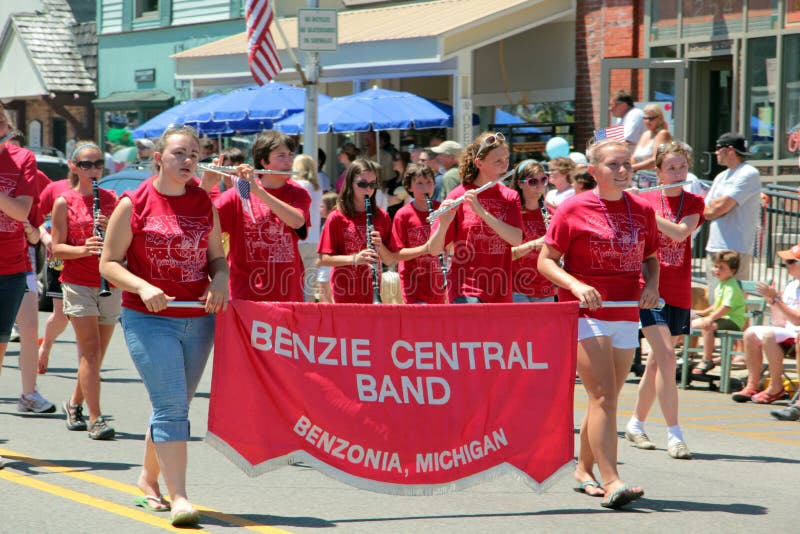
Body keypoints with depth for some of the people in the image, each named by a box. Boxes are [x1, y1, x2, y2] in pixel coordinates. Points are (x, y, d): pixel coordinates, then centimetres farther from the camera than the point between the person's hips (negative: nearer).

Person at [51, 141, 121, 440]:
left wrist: (111, 228, -11)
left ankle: (75, 404, 31)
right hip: (78, 283, -4)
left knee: (96, 356, 10)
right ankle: (95, 419, -12)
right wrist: (84, 249, -21)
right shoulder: (64, 202, 0)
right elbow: (57, 249, -3)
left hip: (110, 284, 4)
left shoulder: (111, 200, 10)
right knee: (91, 352, -11)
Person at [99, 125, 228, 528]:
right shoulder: (134, 204, -4)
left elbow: (217, 256, 17)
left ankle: (149, 479, 34)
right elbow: (109, 263, -3)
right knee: (171, 406, -15)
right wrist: (143, 287, -20)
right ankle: (179, 497, -18)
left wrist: (220, 280, -6)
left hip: (198, 320, 5)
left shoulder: (204, 203, 9)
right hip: (149, 319, -5)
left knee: (174, 407, 14)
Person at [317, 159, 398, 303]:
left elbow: (391, 261, 9)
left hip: (371, 292, 3)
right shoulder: (337, 218, -3)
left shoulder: (381, 217, 7)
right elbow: (324, 259, -7)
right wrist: (354, 259, -20)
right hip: (345, 295, -3)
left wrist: (380, 246, -11)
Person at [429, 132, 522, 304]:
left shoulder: (510, 197, 7)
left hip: (501, 293, 4)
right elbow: (434, 250, -5)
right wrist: (444, 224, -26)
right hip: (466, 290, -4)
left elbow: (516, 239, -9)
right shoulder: (458, 196, -2)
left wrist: (481, 211, -19)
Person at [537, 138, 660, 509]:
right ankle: (611, 482, -20)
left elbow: (650, 257, 21)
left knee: (606, 399, 13)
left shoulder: (642, 211, 9)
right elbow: (545, 260, -3)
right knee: (603, 396, -15)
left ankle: (584, 471, 29)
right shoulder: (574, 209, -5)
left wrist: (651, 284, -1)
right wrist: (576, 285, -20)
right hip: (585, 313, -6)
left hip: (626, 315, 6)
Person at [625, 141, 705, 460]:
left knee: (657, 361, 12)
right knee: (667, 356, -16)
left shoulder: (693, 203, 5)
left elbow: (680, 232, -15)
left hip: (678, 293, 3)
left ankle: (636, 423, 29)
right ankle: (674, 434, -17)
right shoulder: (642, 200, 1)